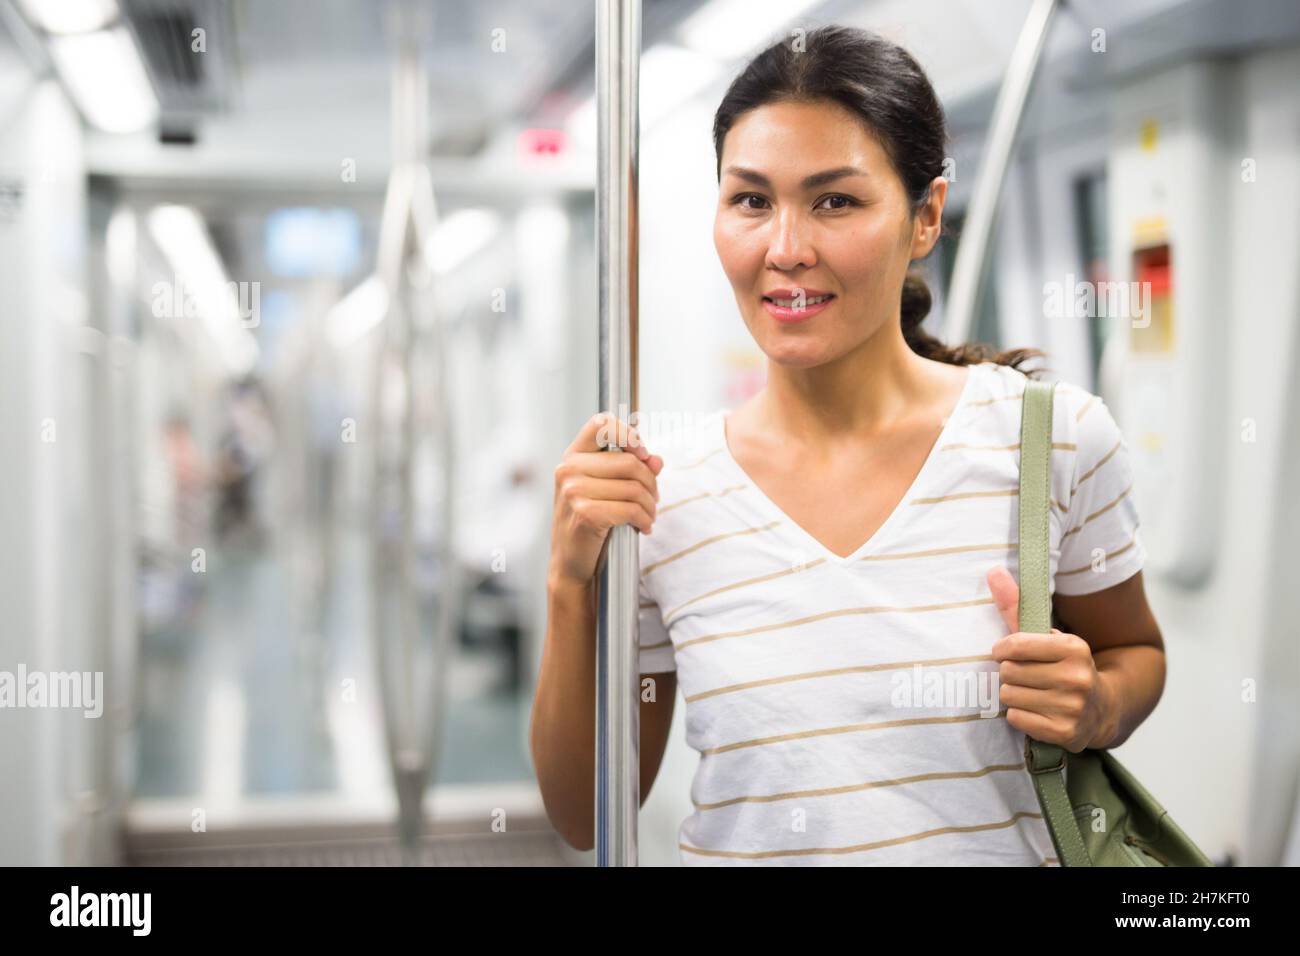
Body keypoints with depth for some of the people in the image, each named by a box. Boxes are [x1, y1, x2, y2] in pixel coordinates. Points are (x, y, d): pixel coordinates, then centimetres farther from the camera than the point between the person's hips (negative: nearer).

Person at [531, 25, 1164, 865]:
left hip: (1001, 845, 0)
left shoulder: (1056, 436, -12)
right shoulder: (657, 492, -11)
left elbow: (1135, 652, 5)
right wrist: (573, 586, -17)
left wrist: (1095, 710, -16)